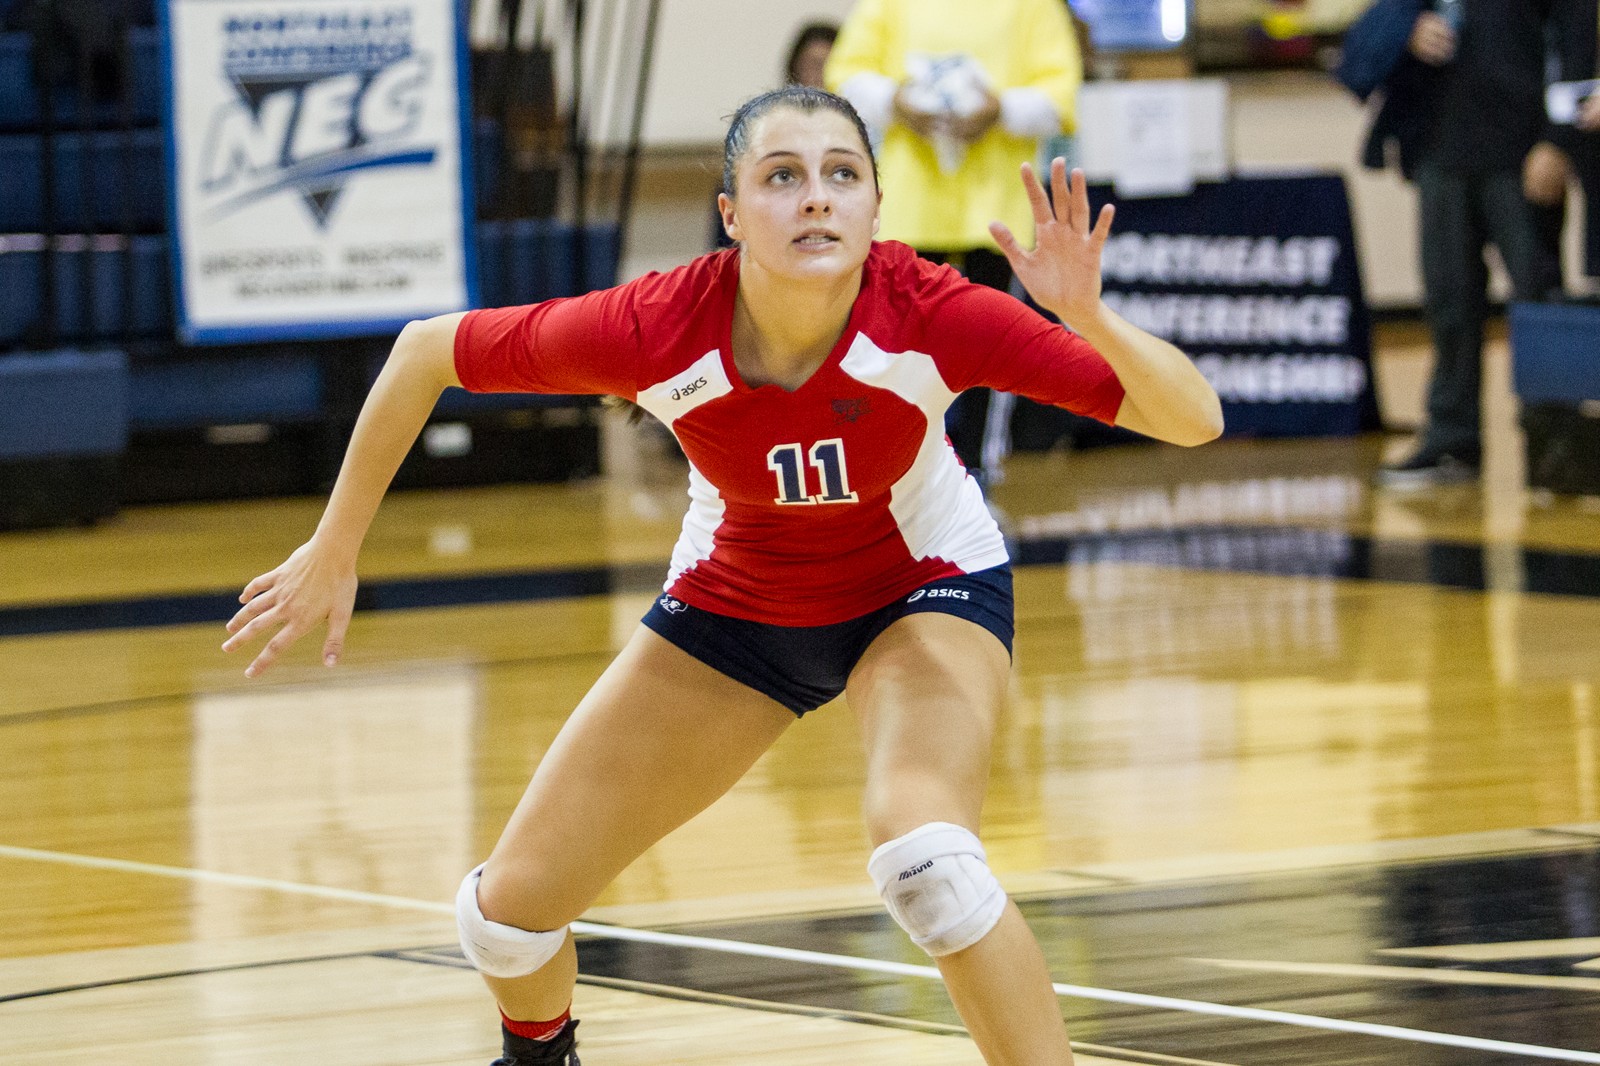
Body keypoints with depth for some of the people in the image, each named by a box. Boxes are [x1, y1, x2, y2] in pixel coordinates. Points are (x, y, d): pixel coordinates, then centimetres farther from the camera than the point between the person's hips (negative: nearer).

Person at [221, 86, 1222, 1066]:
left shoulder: (931, 314, -33)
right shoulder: (655, 329, -31)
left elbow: (1195, 420, -33)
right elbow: (426, 350, -14)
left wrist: (1090, 318, -51)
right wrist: (334, 549, -9)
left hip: (923, 583, -2)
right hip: (736, 604, 3)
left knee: (927, 857, -35)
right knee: (511, 906, 4)